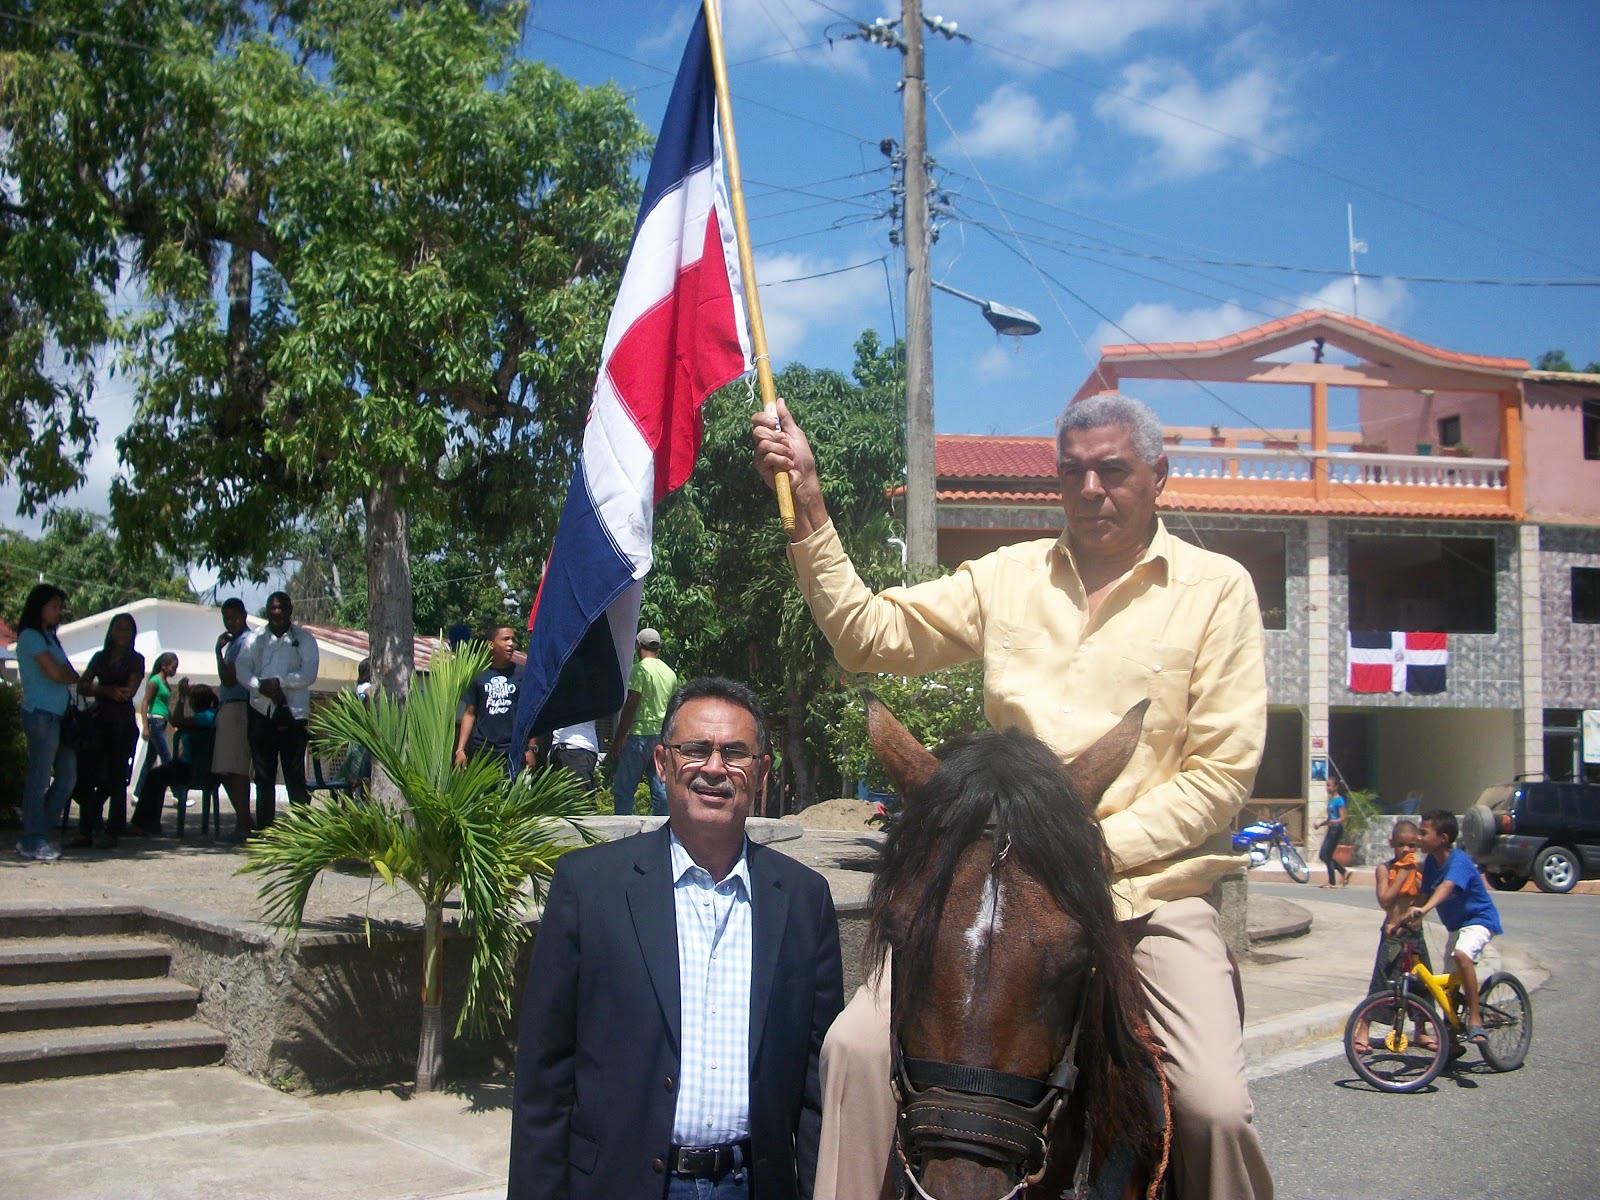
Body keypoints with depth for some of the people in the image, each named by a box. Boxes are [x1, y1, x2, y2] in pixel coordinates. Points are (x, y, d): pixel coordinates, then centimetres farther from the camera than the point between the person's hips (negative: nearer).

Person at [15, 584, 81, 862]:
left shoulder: (48, 636, 22)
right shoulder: (31, 636, -7)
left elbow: (68, 674, 15)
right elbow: (55, 673, -16)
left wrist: (66, 673, -6)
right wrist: (71, 676, 3)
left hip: (57, 715, 9)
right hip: (41, 714, -9)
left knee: (67, 776, 9)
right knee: (39, 779, -5)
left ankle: (39, 835, 16)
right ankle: (33, 843, 0)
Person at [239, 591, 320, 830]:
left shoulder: (304, 639, 7)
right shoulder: (256, 638, 15)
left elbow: (309, 674, -4)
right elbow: (242, 669, 3)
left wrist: (280, 682, -15)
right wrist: (262, 687, -14)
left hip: (293, 713, -3)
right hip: (262, 712, 3)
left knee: (295, 774, -6)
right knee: (263, 774, 6)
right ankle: (263, 826, 11)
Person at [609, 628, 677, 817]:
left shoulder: (640, 668, -7)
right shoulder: (670, 672, 13)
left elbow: (631, 704, -12)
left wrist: (618, 738, -9)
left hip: (640, 733, -7)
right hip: (663, 736, 7)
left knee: (623, 789, -3)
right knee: (661, 789, 6)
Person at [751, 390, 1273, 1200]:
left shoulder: (1218, 588, 3)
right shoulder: (1009, 576, 12)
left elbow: (1221, 771, -2)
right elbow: (871, 637, 7)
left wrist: (1099, 846, -12)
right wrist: (806, 507, -1)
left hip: (1149, 885, -2)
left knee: (1216, 1105, -22)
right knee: (857, 1045, -16)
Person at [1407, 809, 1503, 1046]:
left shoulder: (1458, 861, -25)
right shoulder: (1431, 862, 0)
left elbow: (1446, 887, -43)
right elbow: (1425, 893, 5)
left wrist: (1424, 909, -60)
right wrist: (1404, 919, -8)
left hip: (1479, 920, -9)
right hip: (1456, 924, 9)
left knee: (1461, 954, -37)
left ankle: (1475, 1018, -27)